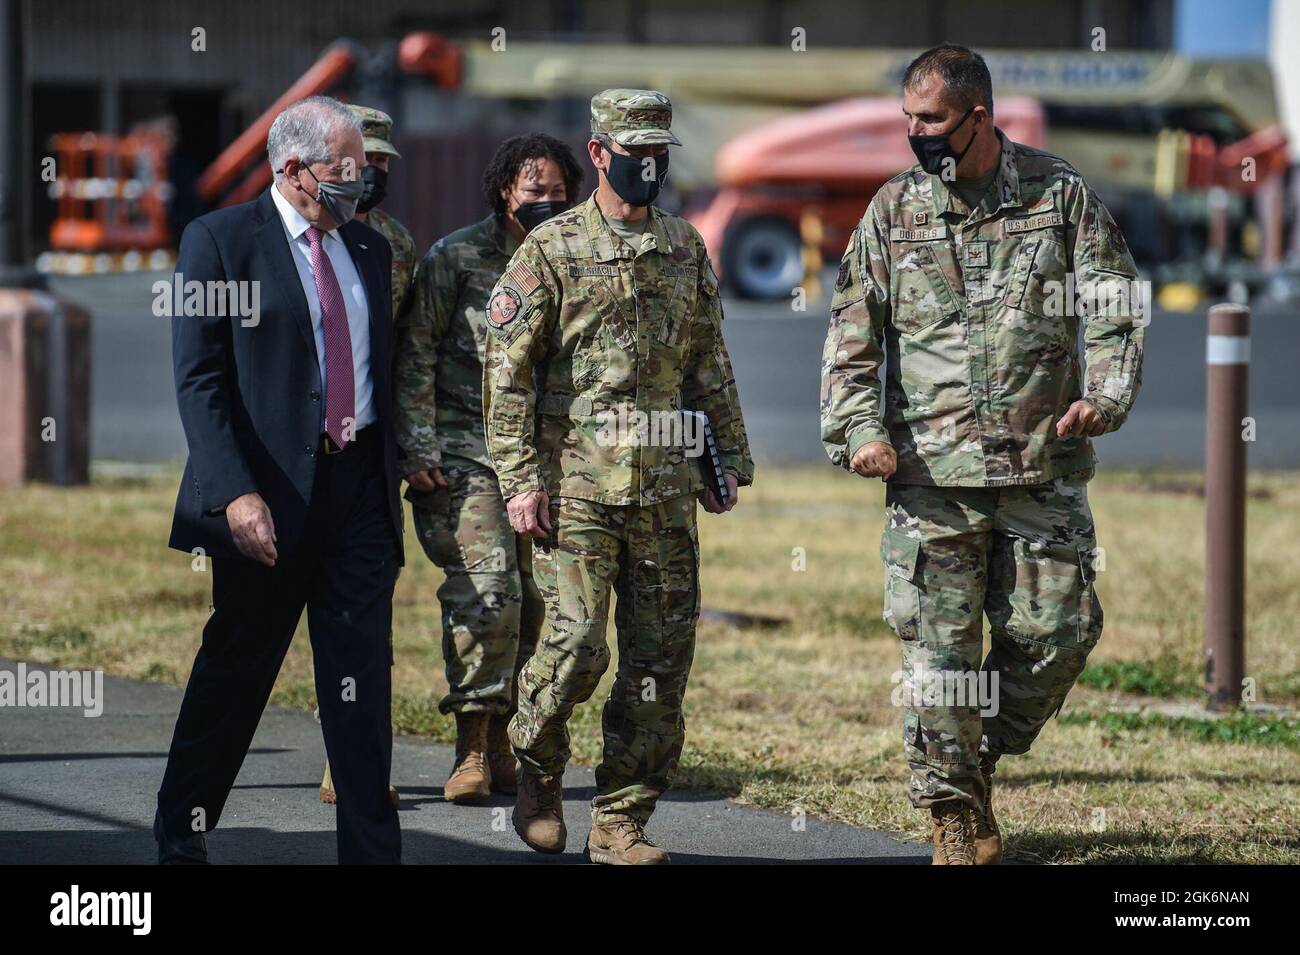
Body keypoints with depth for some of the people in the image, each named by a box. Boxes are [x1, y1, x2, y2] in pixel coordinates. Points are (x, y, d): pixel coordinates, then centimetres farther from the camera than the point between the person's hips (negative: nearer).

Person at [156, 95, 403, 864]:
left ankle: (372, 849, 2)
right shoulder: (220, 240, -5)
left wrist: (400, 464, 9)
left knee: (363, 678, 1)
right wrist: (236, 494, -19)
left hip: (359, 484, 4)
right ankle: (181, 836, 24)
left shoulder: (370, 249, 13)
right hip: (268, 492, -4)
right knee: (235, 671, 7)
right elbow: (198, 380, -11)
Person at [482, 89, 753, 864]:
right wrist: (520, 480, -10)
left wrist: (729, 461, 14)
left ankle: (622, 822, 9)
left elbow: (711, 365, 18)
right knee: (577, 641, -12)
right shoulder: (551, 250, -2)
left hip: (666, 488, 4)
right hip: (577, 485, -4)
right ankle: (538, 764, 16)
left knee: (662, 657, 2)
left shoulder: (686, 249, 12)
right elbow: (507, 372, -4)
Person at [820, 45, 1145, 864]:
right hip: (932, 474, 0)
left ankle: (983, 755, 24)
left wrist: (1104, 396, -15)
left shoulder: (1060, 196, 3)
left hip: (1044, 467, 0)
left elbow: (1114, 306, 1)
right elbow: (852, 335, 7)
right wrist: (860, 431, -7)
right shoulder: (893, 213, 6)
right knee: (940, 649, -2)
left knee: (1057, 633, 0)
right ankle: (955, 812, 9)